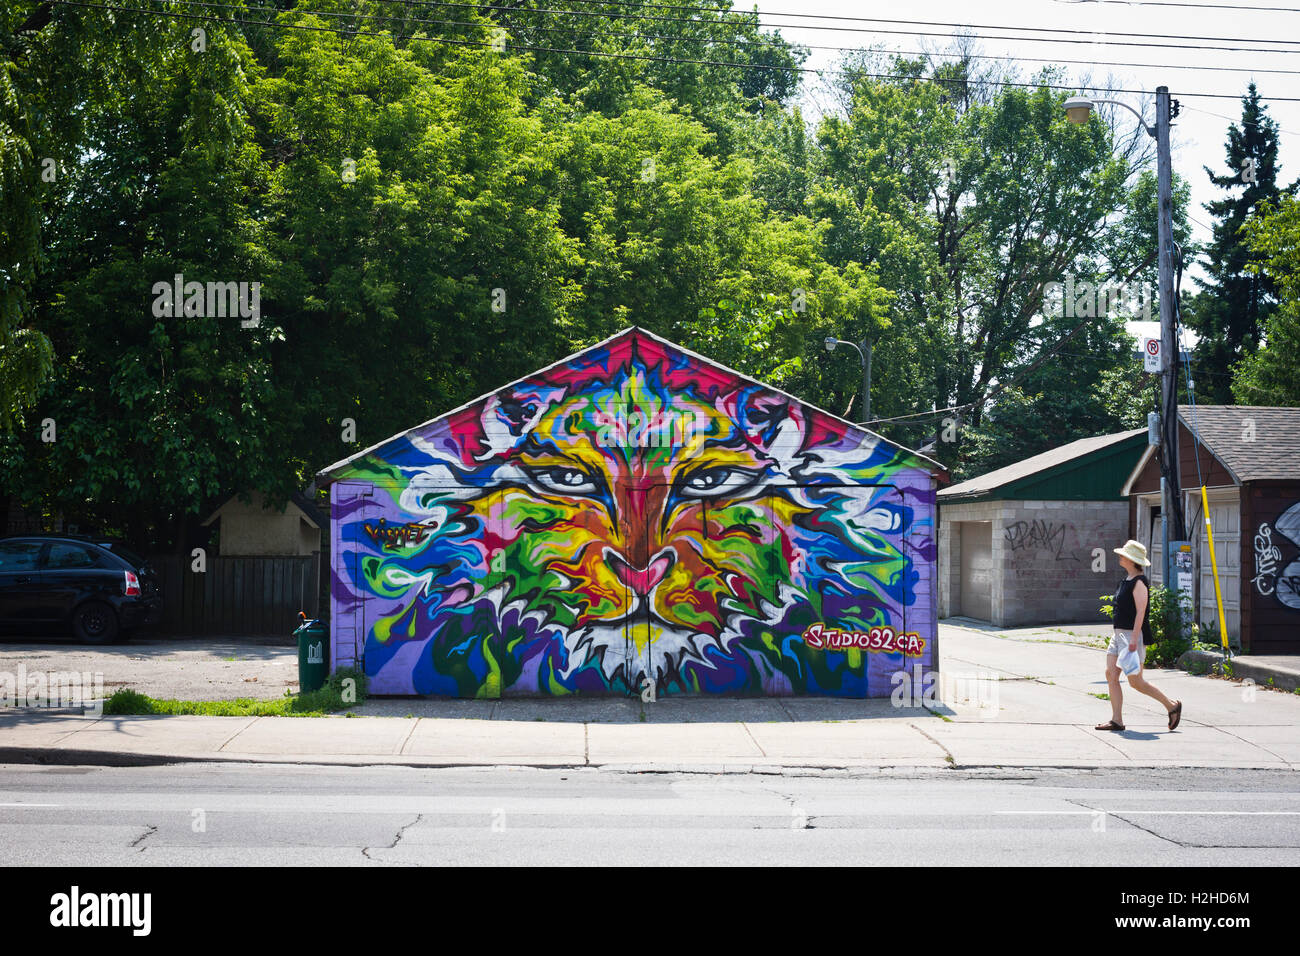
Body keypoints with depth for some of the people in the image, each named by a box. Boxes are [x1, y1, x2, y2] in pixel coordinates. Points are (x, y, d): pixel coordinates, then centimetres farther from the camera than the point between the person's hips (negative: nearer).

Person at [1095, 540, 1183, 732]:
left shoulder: (1139, 582, -14)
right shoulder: (1126, 581, 15)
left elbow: (1140, 612, -19)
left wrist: (1134, 638, -24)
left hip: (1133, 635, -10)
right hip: (1119, 634, 10)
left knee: (1136, 681, -5)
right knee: (1111, 674, 0)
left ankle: (1172, 706, 10)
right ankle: (1116, 720, 1)